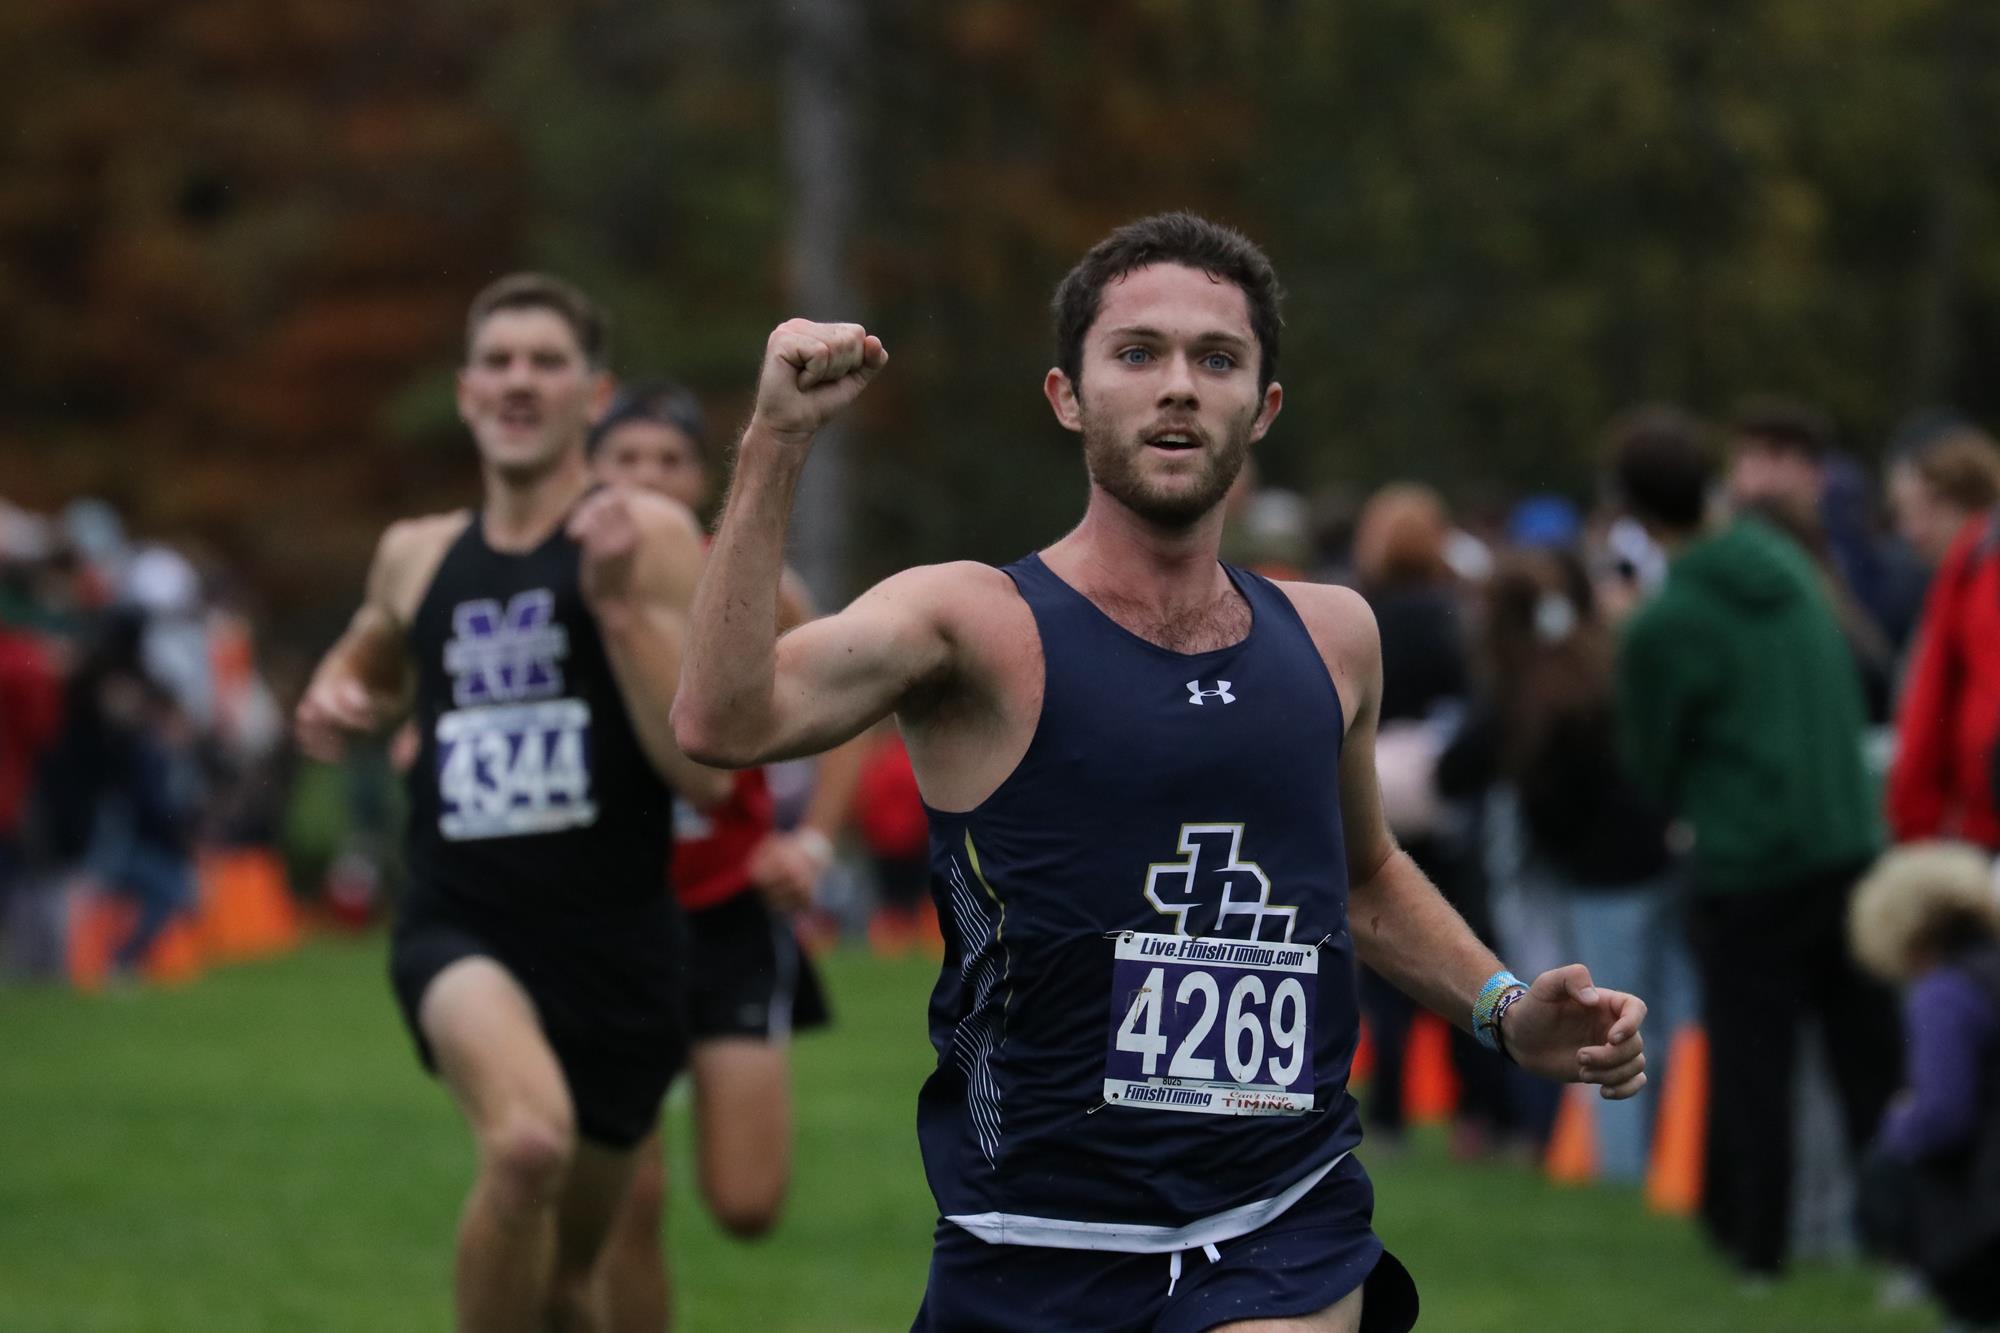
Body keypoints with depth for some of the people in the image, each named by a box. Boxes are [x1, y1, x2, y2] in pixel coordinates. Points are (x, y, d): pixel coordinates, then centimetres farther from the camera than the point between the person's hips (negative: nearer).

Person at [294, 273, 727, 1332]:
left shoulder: (649, 540, -3)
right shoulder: (416, 557, 9)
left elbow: (707, 771, -13)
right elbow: (369, 668, 33)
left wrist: (619, 605, -20)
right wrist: (334, 699, 9)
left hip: (614, 947, 0)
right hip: (460, 933, 0)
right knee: (529, 1140, -33)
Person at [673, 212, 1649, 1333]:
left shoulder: (1331, 636, 9)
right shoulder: (978, 625, -6)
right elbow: (726, 723, -25)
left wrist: (1503, 1009, 15)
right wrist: (777, 441, -29)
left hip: (1286, 1242, 2)